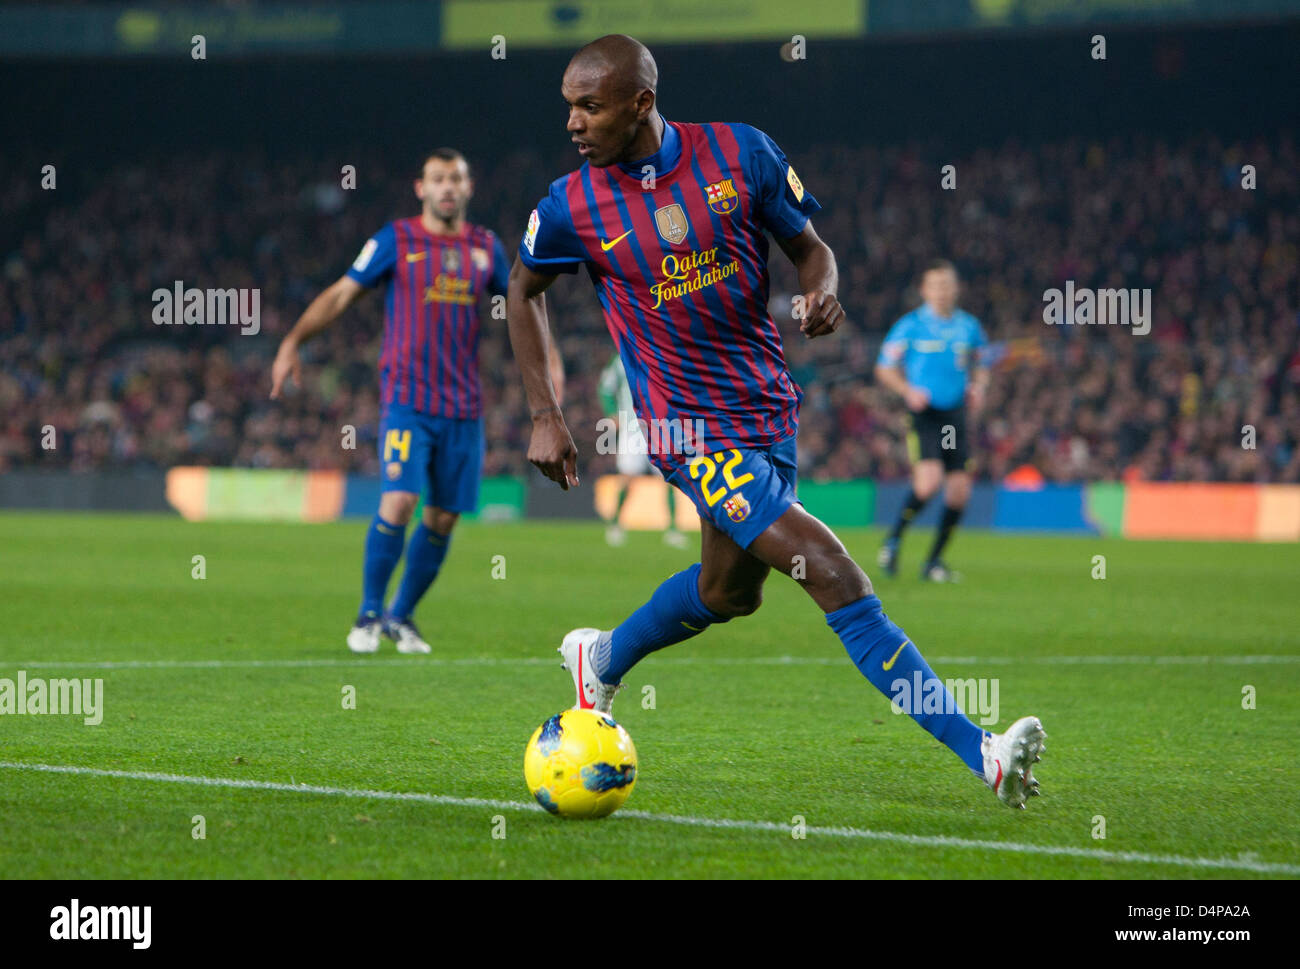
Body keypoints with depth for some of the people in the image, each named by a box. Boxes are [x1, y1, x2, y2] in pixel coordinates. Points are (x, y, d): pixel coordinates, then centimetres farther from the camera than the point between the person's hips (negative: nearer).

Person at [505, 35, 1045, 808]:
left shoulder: (740, 154, -6)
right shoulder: (571, 207, -8)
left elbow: (809, 246, 5)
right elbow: (523, 291, 10)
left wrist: (823, 293, -19)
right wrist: (545, 416, 6)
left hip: (768, 410, 4)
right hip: (689, 425, -4)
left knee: (728, 590, 21)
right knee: (830, 571, -17)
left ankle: (603, 658, 50)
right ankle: (980, 754, -20)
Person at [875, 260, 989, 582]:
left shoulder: (969, 326, 9)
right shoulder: (910, 326, -2)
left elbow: (981, 366, 22)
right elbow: (885, 368, 2)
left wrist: (978, 387, 1)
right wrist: (908, 390, -15)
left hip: (955, 416, 4)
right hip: (923, 413, -4)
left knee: (959, 490, -2)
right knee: (929, 481, -22)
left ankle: (933, 561, 11)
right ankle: (894, 540, 1)